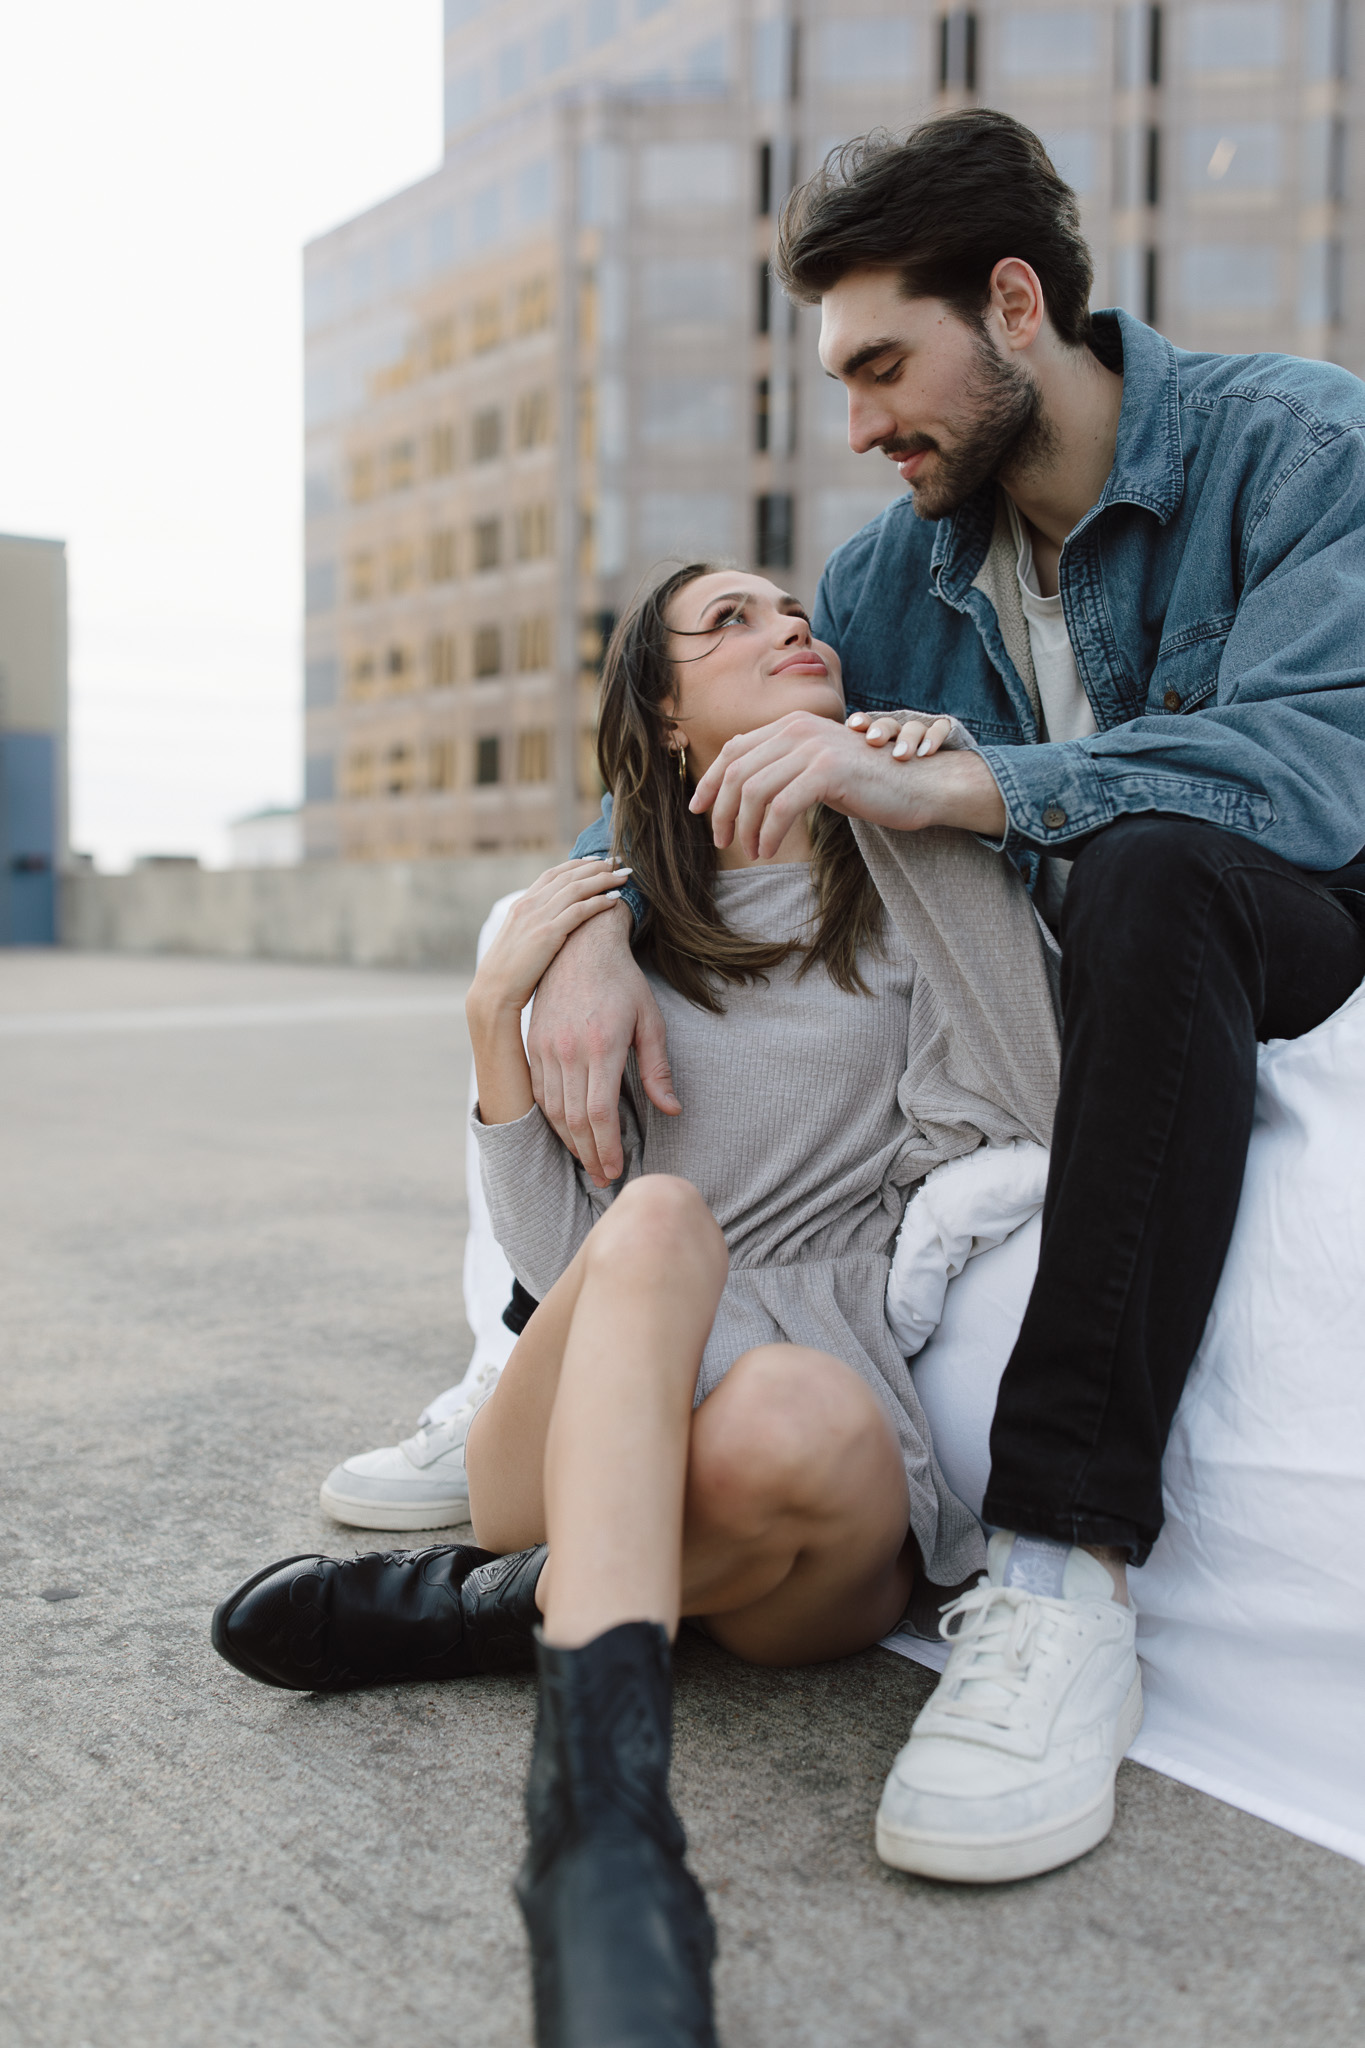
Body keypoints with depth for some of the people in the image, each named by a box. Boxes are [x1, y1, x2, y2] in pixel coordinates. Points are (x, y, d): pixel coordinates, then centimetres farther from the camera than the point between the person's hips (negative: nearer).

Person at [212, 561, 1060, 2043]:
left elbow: (1011, 1123, -7)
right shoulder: (617, 931, 15)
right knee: (661, 1218, -32)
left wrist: (942, 815, -8)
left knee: (803, 1422, -37)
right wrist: (499, 1018, -4)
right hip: (594, 1444, 1)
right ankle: (601, 1822, -39)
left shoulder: (913, 885, 12)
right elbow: (563, 1266, 7)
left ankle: (496, 1600, -13)